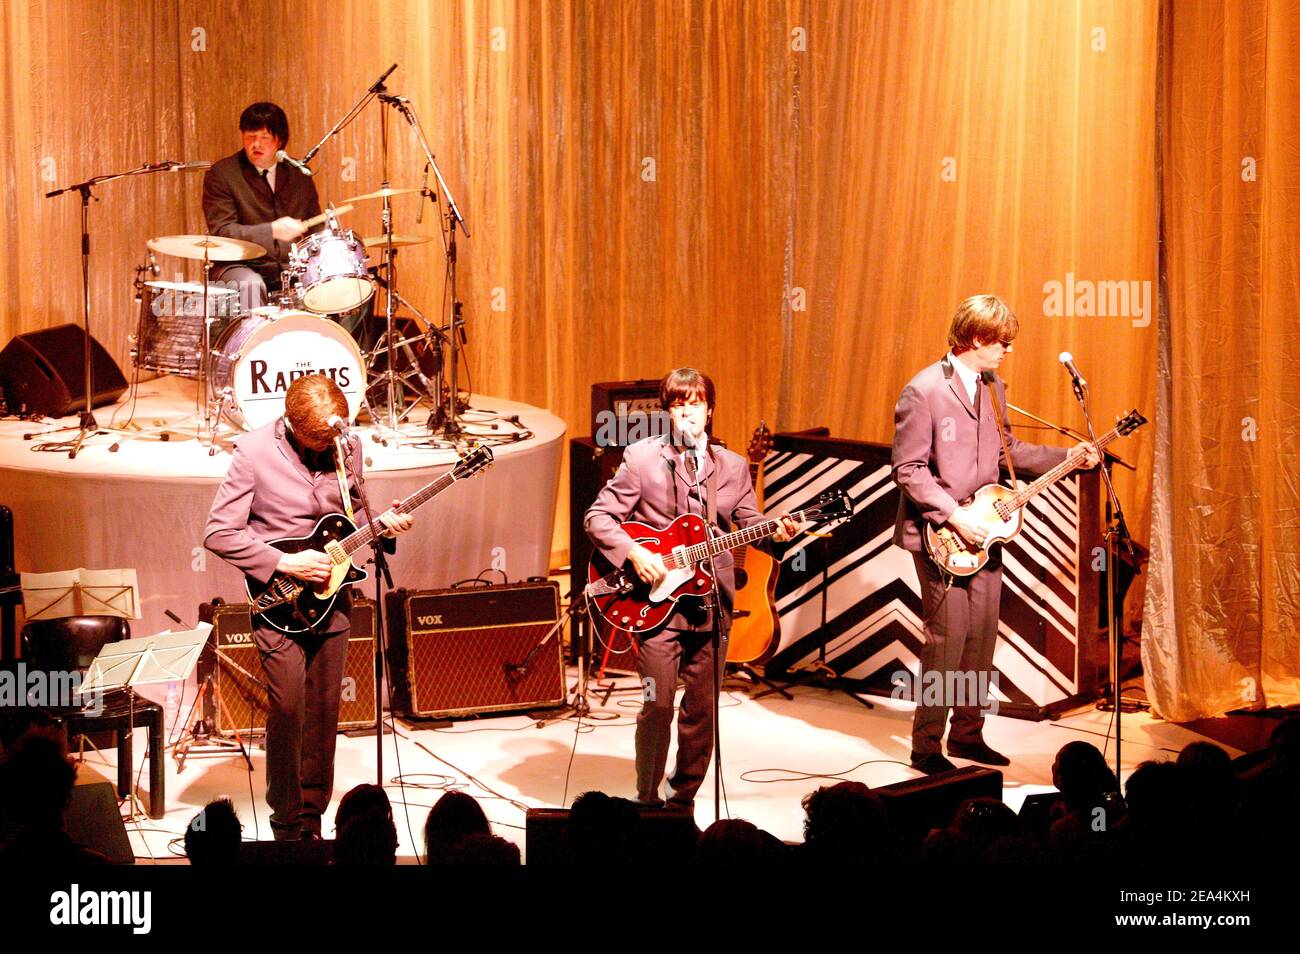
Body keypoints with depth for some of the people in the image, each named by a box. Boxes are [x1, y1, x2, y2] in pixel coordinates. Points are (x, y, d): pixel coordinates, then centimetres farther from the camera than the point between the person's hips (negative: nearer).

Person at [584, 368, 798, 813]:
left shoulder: (732, 465, 11)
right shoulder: (641, 457, -2)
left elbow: (749, 522, 9)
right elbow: (598, 516, -3)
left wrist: (776, 531, -13)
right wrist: (632, 552, -17)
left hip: (712, 604, 4)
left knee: (702, 709, 9)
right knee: (657, 706, -5)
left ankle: (683, 800, 24)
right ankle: (647, 802, 11)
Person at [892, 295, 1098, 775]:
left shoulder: (992, 386, 10)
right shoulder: (924, 391, -15)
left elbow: (1006, 449, 19)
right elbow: (908, 469, -15)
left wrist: (1068, 457, 9)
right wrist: (954, 516, -20)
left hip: (983, 532, 8)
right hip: (940, 537, -8)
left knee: (982, 636, 10)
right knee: (948, 637, -8)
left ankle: (967, 734, 22)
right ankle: (926, 745, 3)